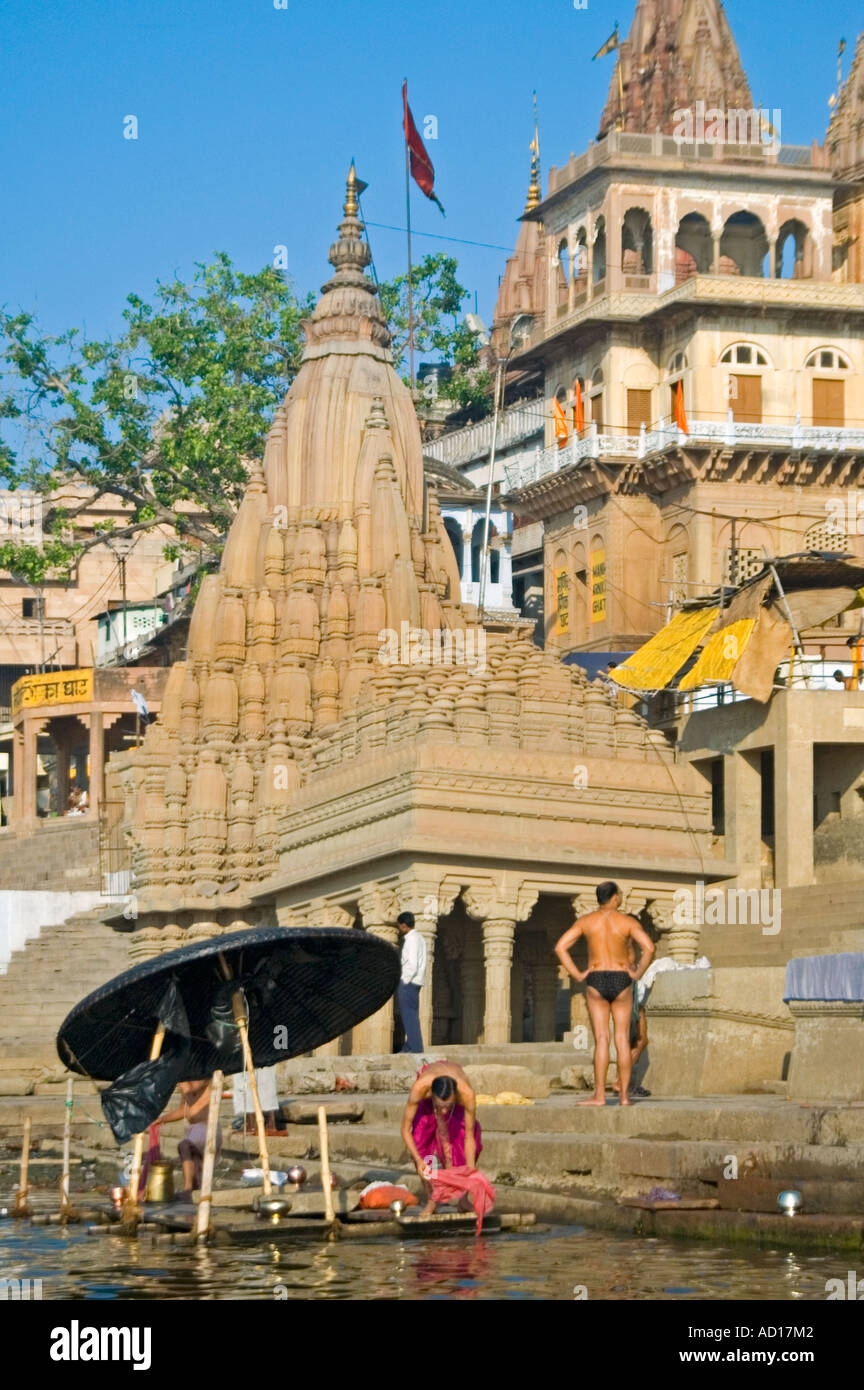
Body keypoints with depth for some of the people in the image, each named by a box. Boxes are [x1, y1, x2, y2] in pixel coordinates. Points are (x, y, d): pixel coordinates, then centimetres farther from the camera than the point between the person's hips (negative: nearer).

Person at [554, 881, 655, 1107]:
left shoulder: (585, 921, 2)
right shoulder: (627, 921, -3)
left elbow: (560, 947, -4)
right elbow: (649, 948, -15)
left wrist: (577, 975, 0)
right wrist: (638, 974, -4)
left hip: (596, 981, 1)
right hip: (621, 982, -1)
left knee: (601, 1039, 0)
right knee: (622, 1039, 3)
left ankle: (599, 1095, -6)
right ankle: (624, 1096, 3)